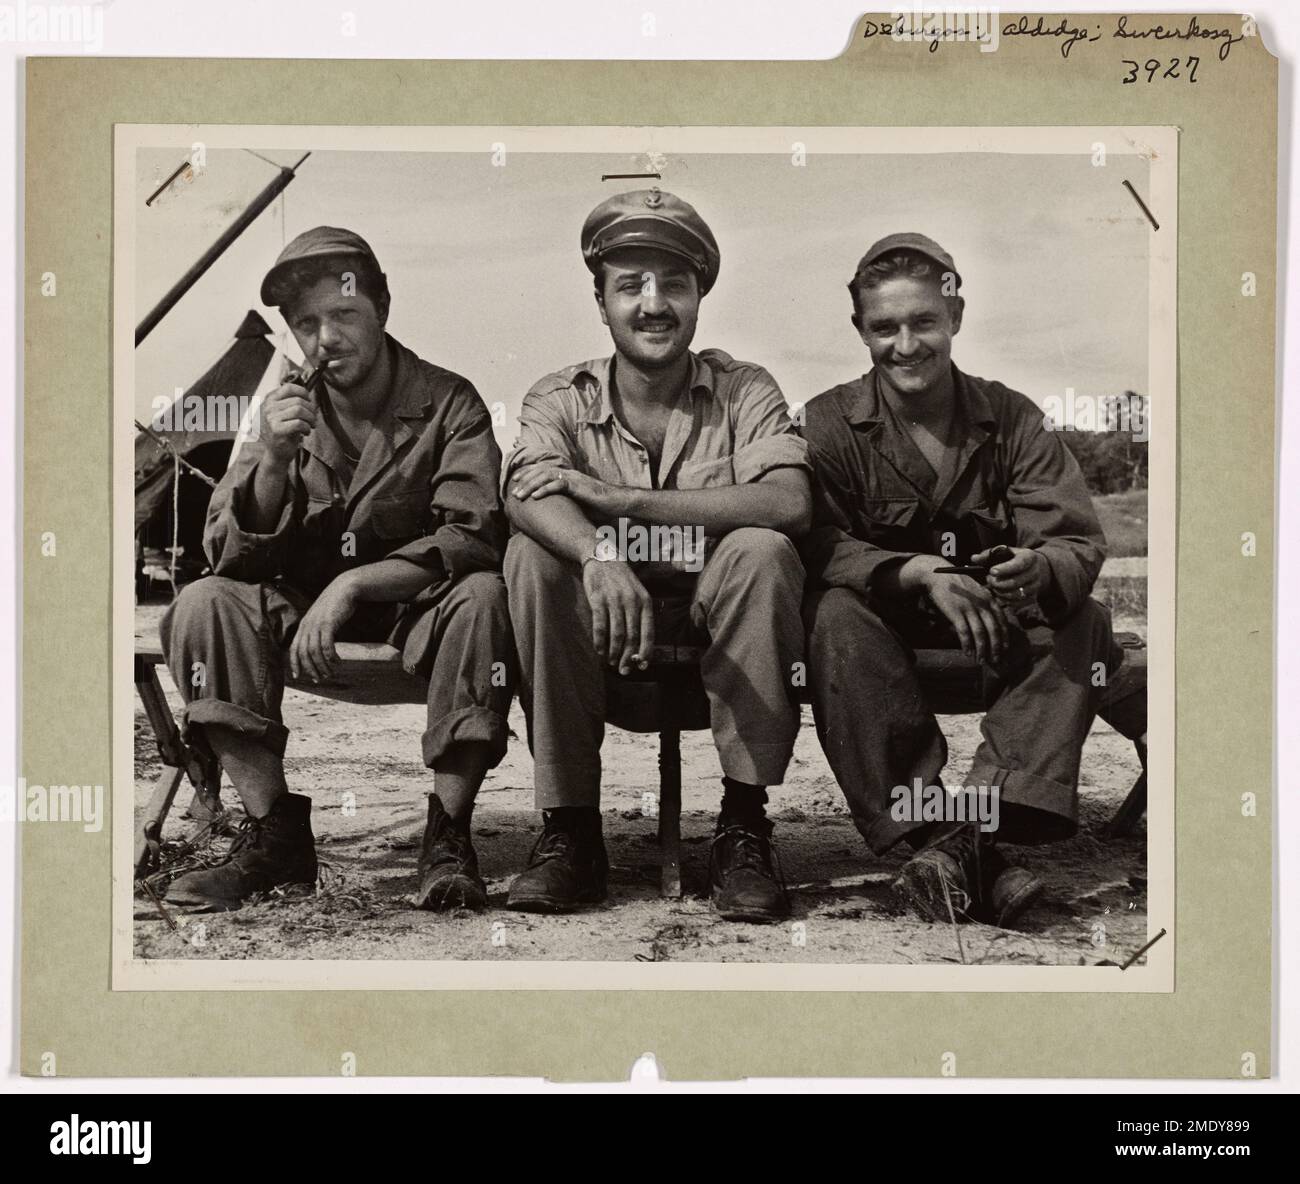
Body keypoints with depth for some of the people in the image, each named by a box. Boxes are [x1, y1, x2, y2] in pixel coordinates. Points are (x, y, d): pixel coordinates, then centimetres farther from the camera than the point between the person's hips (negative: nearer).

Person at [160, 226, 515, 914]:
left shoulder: (448, 404, -7)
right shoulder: (285, 411, 2)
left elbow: (472, 540, -19)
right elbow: (230, 558, -5)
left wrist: (352, 585, -30)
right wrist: (272, 462, -24)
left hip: (414, 602, -3)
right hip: (300, 609, 3)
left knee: (482, 597, -34)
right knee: (203, 605, -24)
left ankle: (448, 837, -23)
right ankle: (276, 832, -17)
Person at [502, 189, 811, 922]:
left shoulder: (745, 391, -1)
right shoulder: (562, 399, 1)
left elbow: (788, 504, -20)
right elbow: (528, 496, -21)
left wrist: (622, 499, -23)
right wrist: (598, 556, -44)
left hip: (718, 623, -1)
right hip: (604, 625, 1)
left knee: (761, 551, -29)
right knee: (532, 555, -25)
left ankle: (744, 826, -21)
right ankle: (569, 827, -19)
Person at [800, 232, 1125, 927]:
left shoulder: (1012, 419, 0)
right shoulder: (830, 422, -4)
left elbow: (1079, 545, -10)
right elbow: (819, 545, -18)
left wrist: (1038, 570, -36)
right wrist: (923, 573, -36)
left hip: (998, 626, 2)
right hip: (884, 620, -1)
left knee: (1083, 623, -26)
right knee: (835, 615, -33)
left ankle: (961, 835, -40)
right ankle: (937, 840, -40)